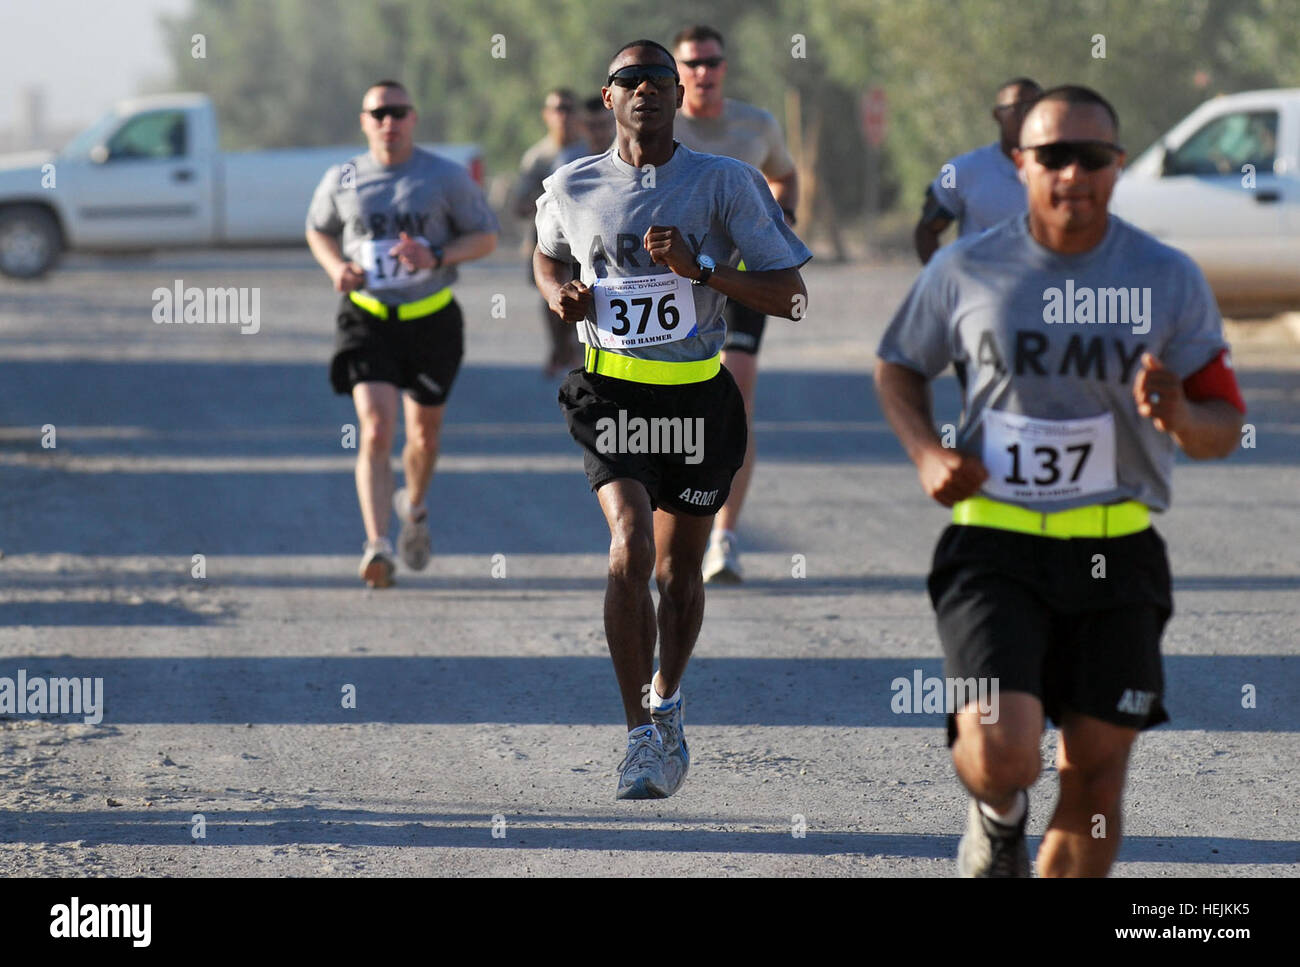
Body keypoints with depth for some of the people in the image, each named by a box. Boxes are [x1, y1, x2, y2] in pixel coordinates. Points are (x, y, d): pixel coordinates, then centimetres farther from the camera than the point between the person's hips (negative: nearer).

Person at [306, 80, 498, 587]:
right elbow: (318, 230, 18)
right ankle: (377, 545, -24)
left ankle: (414, 507, 47)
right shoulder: (342, 180, 1)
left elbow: (486, 236, 1)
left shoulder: (447, 177, -4)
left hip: (432, 320, 1)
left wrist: (436, 257, -18)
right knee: (376, 430, -17)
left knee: (424, 433, 15)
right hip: (367, 317, -1)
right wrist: (337, 267, -4)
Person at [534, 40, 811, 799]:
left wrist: (699, 268, -19)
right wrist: (561, 295, 3)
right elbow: (548, 255, 25)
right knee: (631, 548, -19)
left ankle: (667, 701, 39)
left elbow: (790, 295, -7)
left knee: (679, 568, 11)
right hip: (613, 395, 0)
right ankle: (643, 737, -15)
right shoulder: (572, 189, 3)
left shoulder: (725, 183, -4)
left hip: (699, 398, 0)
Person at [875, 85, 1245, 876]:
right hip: (995, 546, -1)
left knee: (1096, 780, 3)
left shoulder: (1169, 280, 0)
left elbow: (1225, 429, 3)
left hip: (1117, 552, 1)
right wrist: (928, 453, -2)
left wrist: (1180, 417, -21)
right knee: (1002, 756, -19)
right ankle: (1000, 816, 19)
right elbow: (899, 367, 17)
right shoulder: (968, 270, 0)